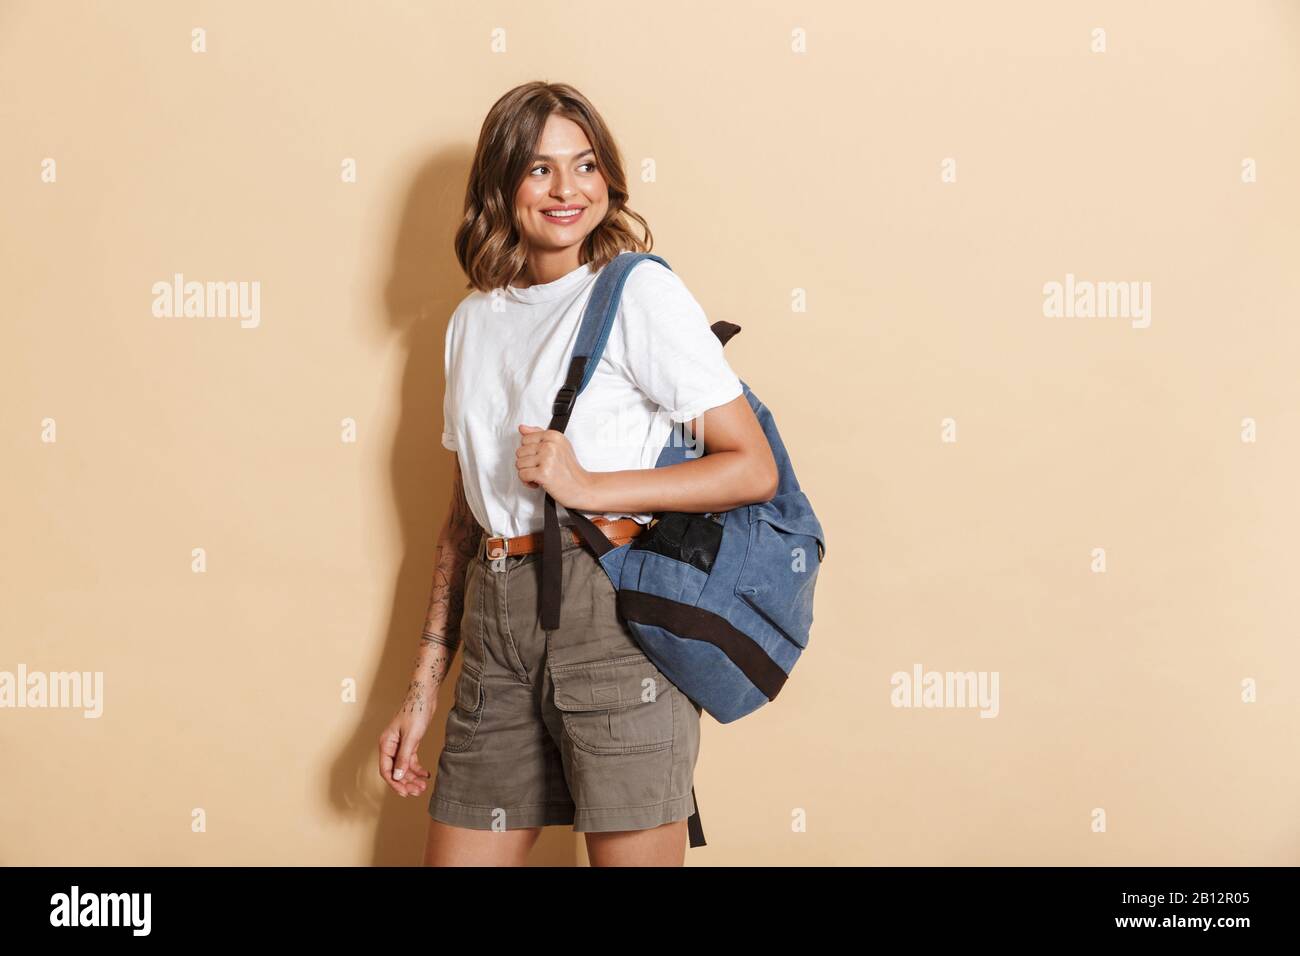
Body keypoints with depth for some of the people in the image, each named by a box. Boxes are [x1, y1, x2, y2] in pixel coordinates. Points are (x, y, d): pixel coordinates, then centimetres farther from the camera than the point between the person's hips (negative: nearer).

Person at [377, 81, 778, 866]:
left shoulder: (640, 291, -3)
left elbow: (754, 469, -7)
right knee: (456, 855, 9)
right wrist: (424, 688, 15)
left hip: (615, 611, -5)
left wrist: (587, 486, -14)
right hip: (496, 624, 6)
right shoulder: (474, 320, 15)